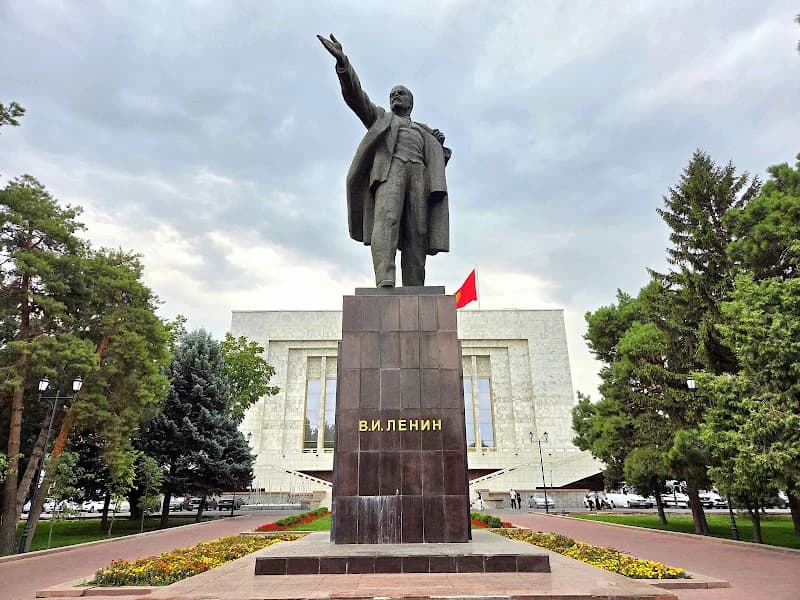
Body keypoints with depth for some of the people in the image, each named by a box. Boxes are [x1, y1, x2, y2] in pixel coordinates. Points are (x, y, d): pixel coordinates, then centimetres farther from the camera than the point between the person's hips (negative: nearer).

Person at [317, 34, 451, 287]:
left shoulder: (424, 132, 38)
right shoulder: (380, 118, 31)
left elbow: (437, 165, 28)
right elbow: (355, 95, 15)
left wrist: (440, 146, 8)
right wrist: (343, 61, 0)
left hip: (418, 173, 3)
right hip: (389, 168, -3)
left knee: (417, 235, -14)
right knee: (386, 219, -29)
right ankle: (385, 282, -44)